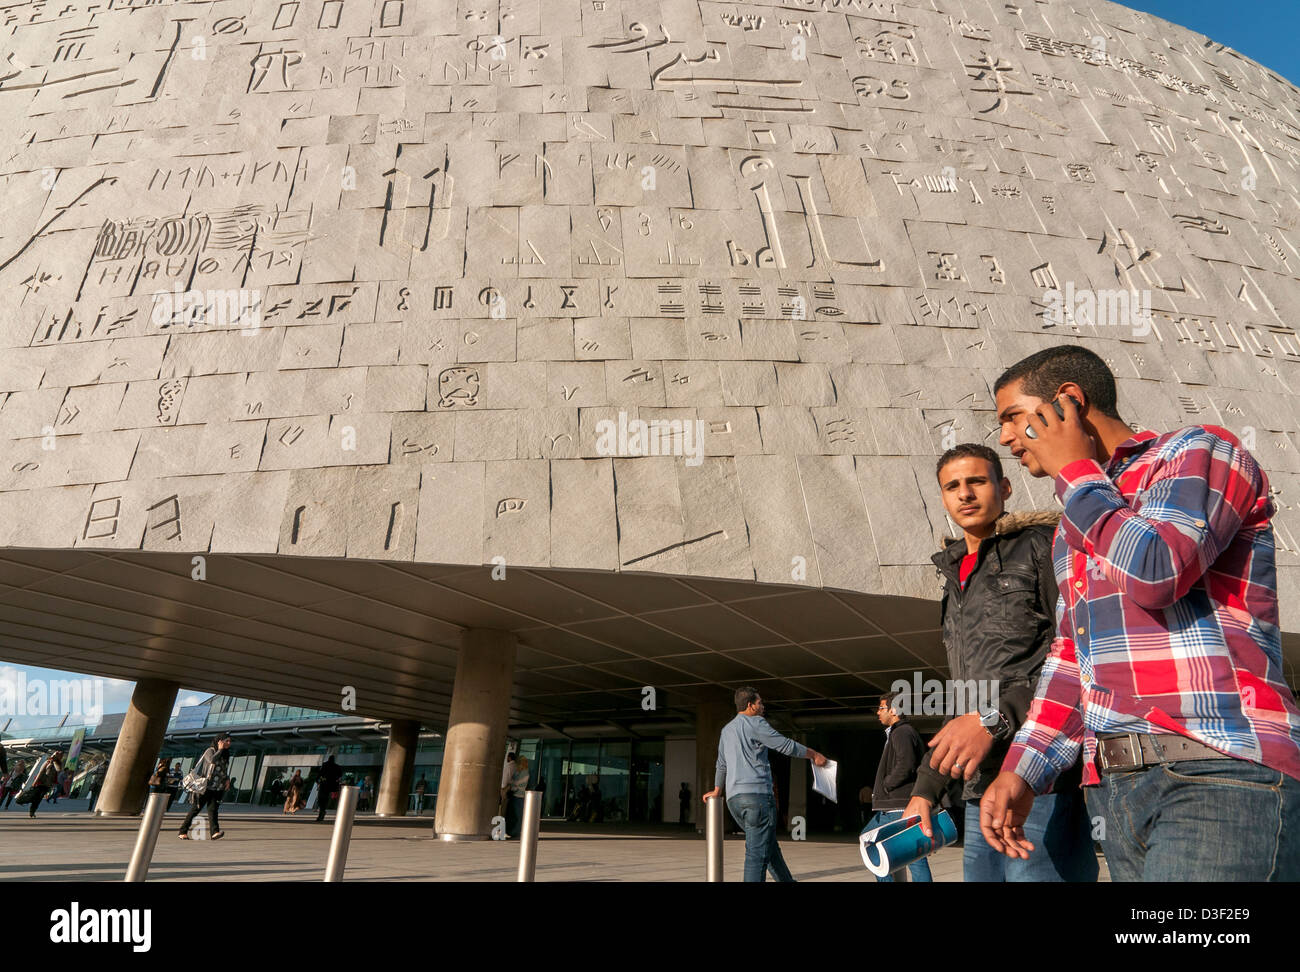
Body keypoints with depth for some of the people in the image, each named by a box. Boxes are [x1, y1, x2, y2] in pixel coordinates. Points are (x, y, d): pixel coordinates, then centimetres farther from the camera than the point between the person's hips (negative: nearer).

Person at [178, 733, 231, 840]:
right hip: (205, 786, -5)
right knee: (195, 809, 3)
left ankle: (214, 833, -19)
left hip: (217, 789, 5)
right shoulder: (210, 751, -6)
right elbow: (212, 760, -27)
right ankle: (183, 832, 18)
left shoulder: (226, 754, 14)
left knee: (213, 809, -7)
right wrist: (220, 750, -17)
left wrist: (227, 779, 11)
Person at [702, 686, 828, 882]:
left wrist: (717, 790, 45)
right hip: (757, 794, -8)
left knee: (770, 846, 18)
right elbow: (786, 746, -3)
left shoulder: (726, 730, 20)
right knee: (757, 853, -8)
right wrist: (814, 755, 10)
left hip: (734, 799, 8)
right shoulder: (755, 723, -4)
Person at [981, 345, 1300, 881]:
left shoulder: (1197, 451, -1)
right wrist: (1022, 770, 10)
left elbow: (1153, 573, -20)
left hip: (1222, 777, -7)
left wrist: (1074, 469, -5)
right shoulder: (1074, 530, 22)